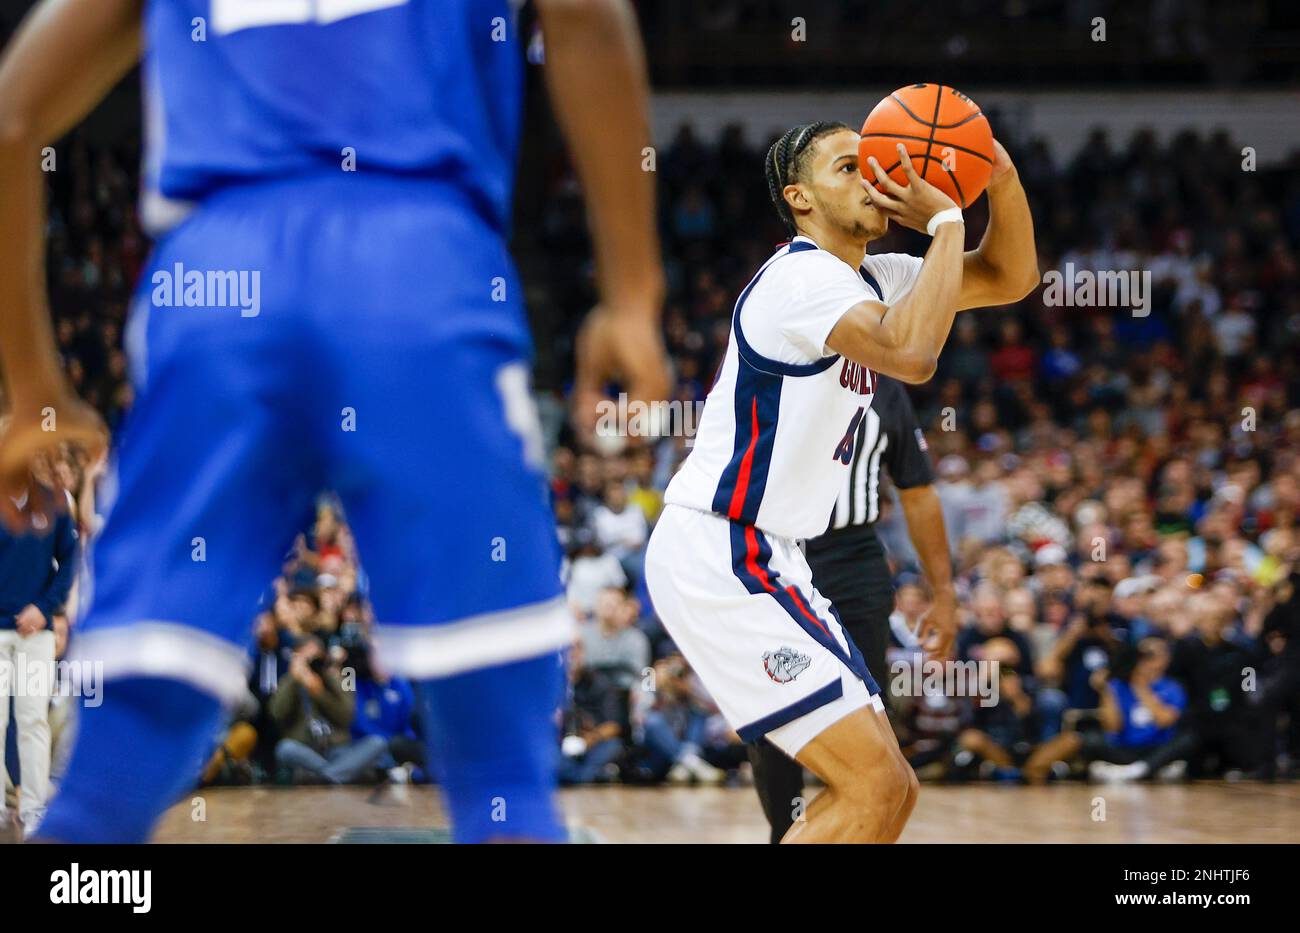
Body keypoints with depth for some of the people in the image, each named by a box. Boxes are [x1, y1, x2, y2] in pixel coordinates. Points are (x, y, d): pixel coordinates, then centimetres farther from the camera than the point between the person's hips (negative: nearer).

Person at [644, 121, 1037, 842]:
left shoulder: (864, 279, 15)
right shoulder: (801, 276, -15)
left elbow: (1008, 278, 20)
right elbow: (911, 352, -33)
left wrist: (1001, 177, 1)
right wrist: (945, 220, -21)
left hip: (763, 559, 10)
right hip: (715, 558, -10)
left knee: (886, 789, 8)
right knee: (874, 788, -16)